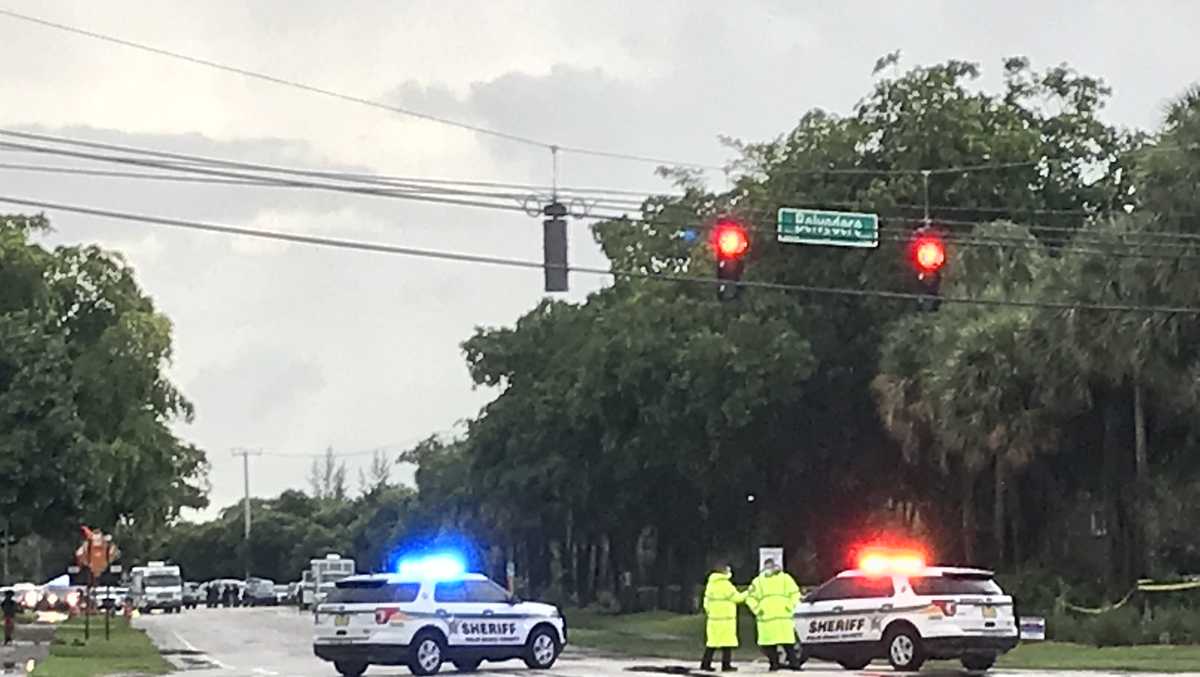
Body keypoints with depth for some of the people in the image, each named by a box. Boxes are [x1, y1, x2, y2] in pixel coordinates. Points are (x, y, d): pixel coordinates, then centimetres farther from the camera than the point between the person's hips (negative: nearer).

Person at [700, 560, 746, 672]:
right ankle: (726, 665, -5)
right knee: (727, 641, -2)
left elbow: (706, 601, 15)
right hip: (725, 617, -8)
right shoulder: (725, 584, -12)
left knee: (712, 641, 12)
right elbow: (736, 598, -9)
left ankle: (705, 663, 9)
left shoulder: (711, 584, 13)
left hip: (713, 618, 8)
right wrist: (747, 594, 5)